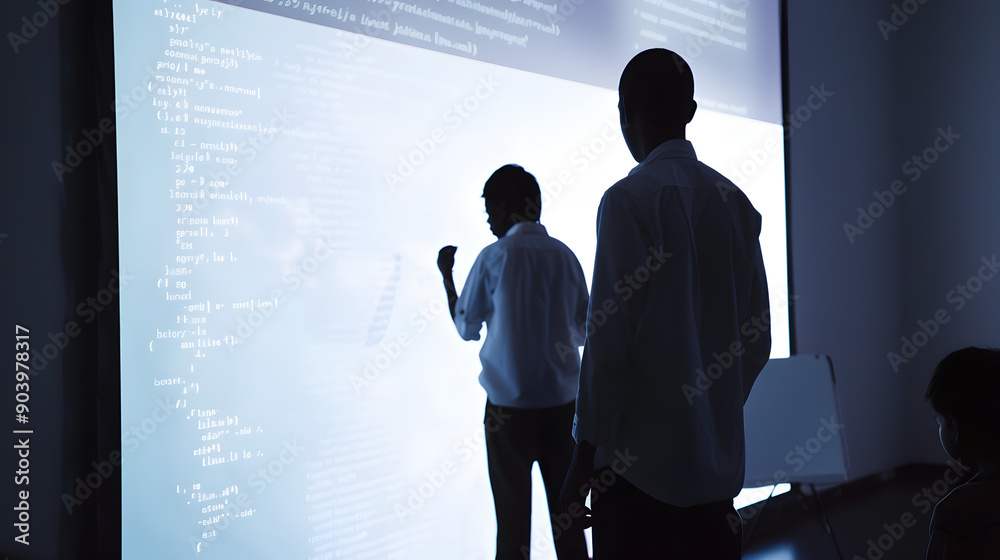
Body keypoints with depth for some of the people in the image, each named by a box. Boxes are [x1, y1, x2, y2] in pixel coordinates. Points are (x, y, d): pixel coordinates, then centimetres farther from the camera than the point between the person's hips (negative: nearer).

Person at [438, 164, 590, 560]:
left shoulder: (493, 258, -8)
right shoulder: (564, 256, 2)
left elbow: (466, 328, 3)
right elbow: (583, 331, 8)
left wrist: (446, 274, 14)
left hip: (509, 401, -3)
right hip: (562, 396, 3)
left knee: (513, 502, 4)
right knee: (565, 500, 10)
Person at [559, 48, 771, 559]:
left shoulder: (630, 199, -11)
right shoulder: (735, 202, 8)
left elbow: (609, 337, -14)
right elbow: (756, 338, 12)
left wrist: (585, 454, -8)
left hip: (641, 465, -6)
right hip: (720, 464, 6)